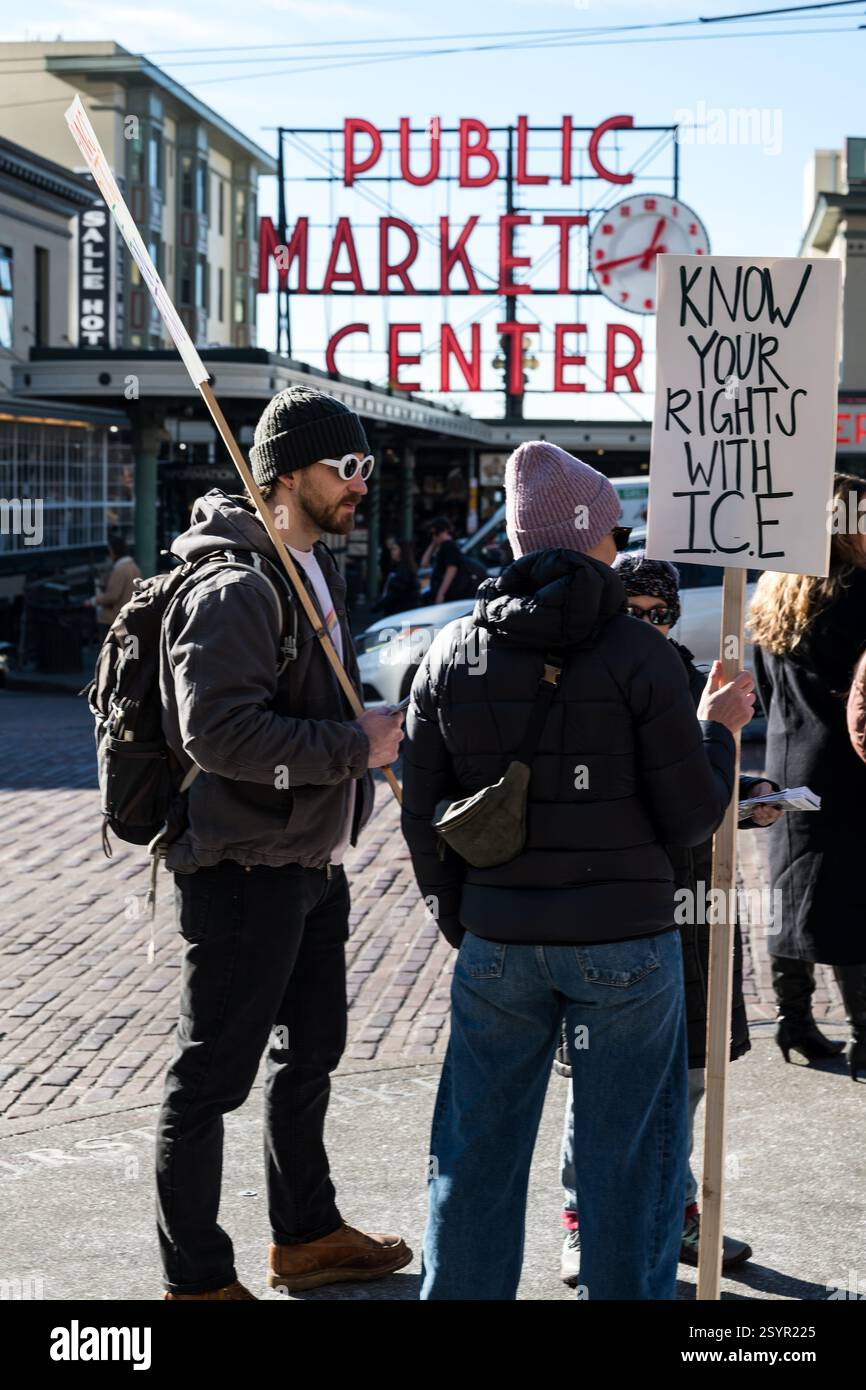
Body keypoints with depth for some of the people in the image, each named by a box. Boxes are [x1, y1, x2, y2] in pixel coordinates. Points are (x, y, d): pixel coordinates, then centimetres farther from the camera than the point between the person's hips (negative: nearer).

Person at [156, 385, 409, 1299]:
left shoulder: (315, 566, 13)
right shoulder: (234, 589, -21)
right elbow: (217, 731, -30)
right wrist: (355, 745, -24)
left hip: (311, 863, 11)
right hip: (244, 872, -11)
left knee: (310, 1053, 22)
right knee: (212, 1076, 0)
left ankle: (306, 1235, 38)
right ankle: (196, 1277, 11)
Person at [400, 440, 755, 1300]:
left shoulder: (452, 655, 1)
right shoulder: (639, 656, -10)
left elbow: (423, 818, 6)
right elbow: (691, 819, -7)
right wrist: (718, 729, 10)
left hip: (498, 942, 3)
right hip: (624, 940, -3)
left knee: (478, 1152, 14)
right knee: (628, 1157, 9)